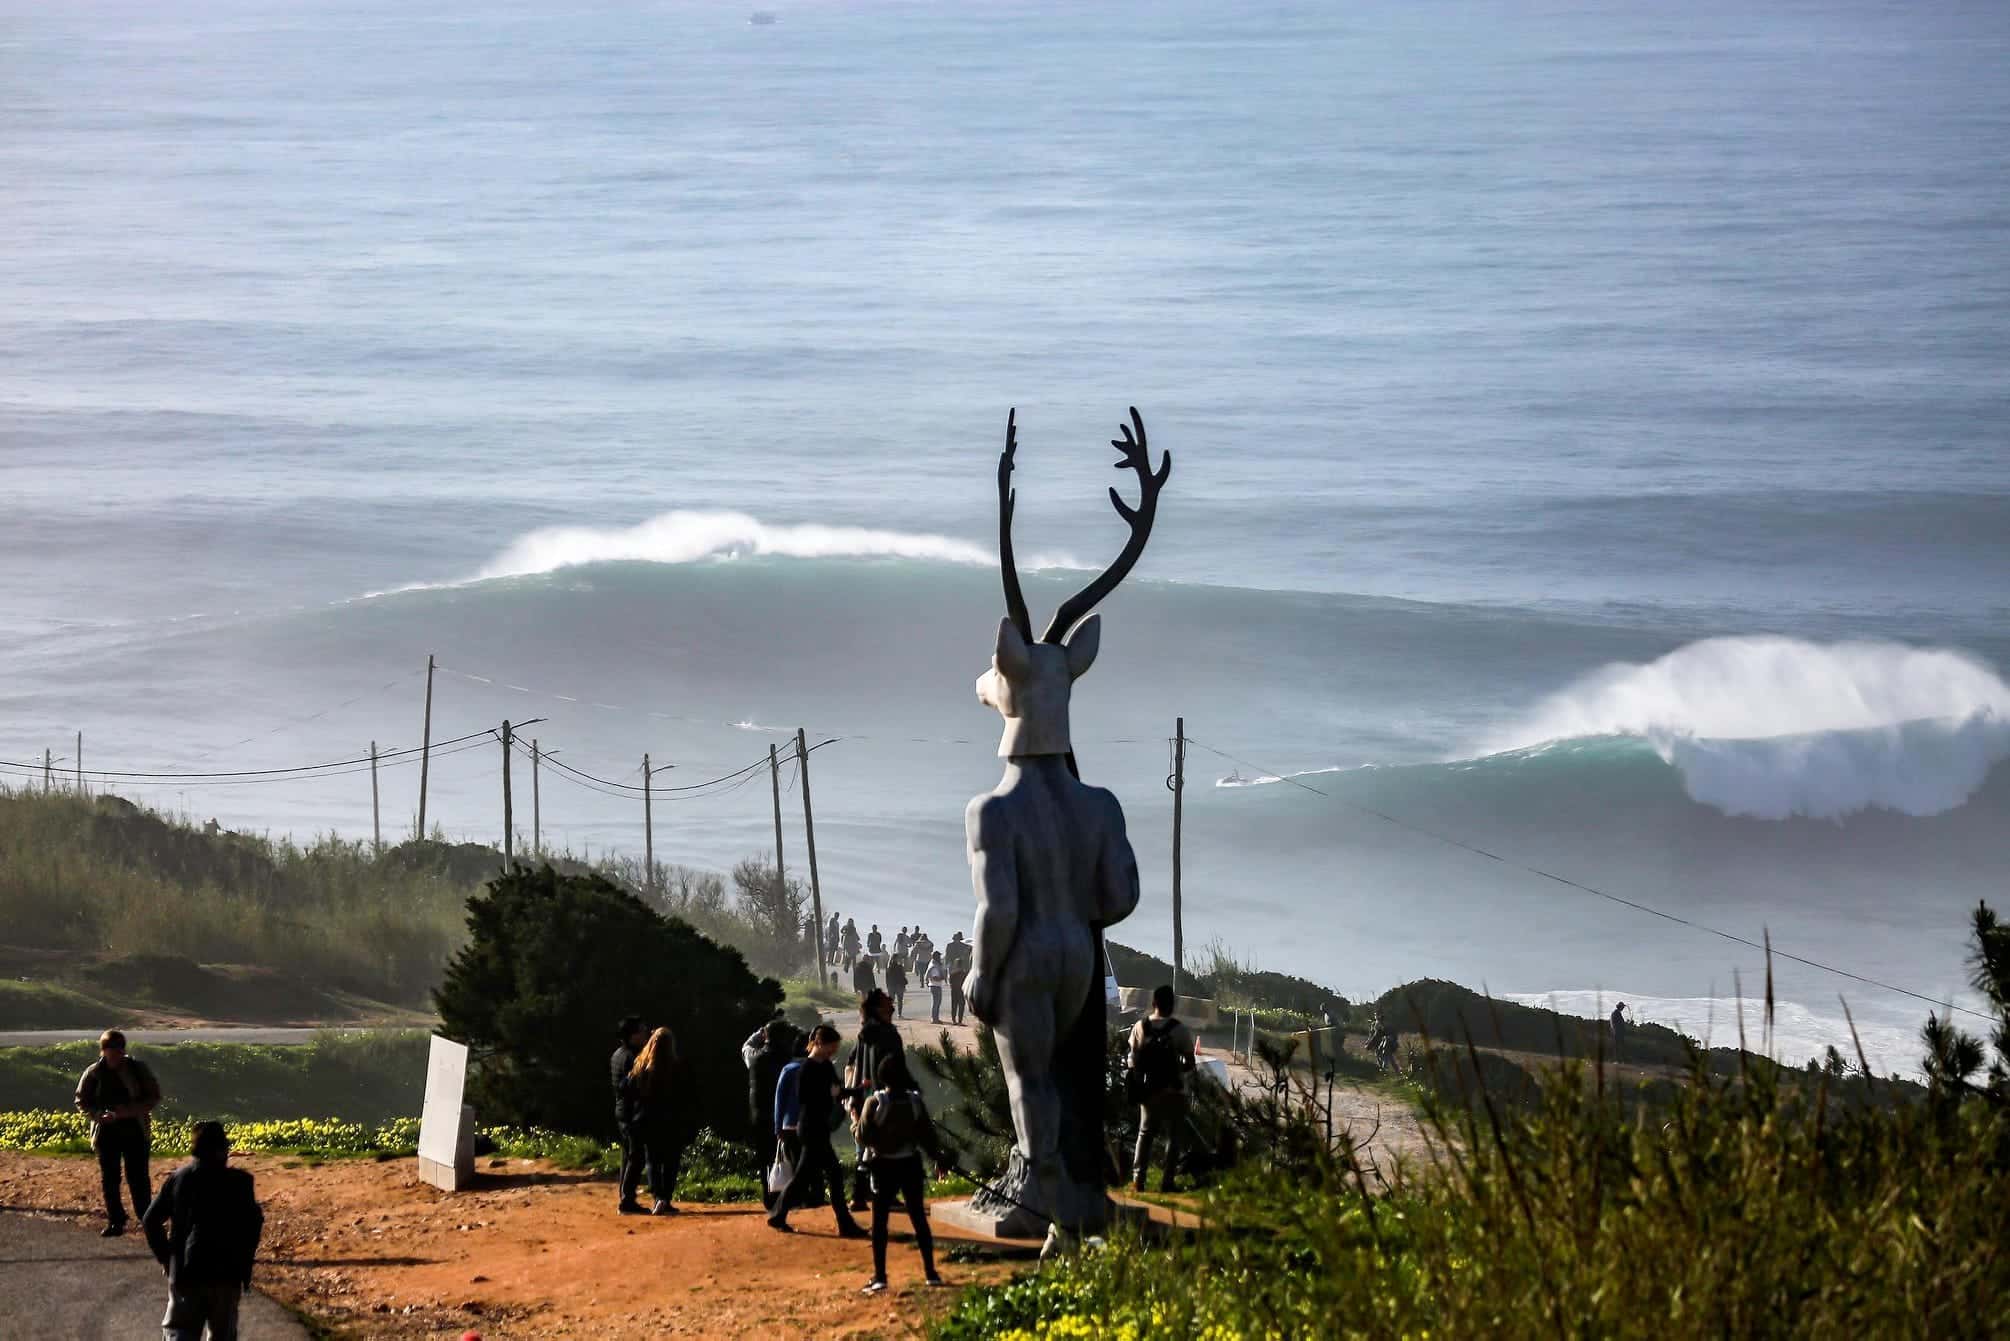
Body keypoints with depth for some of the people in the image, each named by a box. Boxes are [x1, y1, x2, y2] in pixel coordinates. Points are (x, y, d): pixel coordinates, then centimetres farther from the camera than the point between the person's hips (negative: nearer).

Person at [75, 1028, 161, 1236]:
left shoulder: (138, 1069, -2)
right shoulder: (93, 1073, 0)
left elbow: (154, 1096, 2)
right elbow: (82, 1102, 5)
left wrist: (132, 1110, -14)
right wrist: (101, 1115, -14)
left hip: (135, 1131, -2)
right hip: (106, 1131, 2)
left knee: (138, 1176, -4)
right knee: (109, 1179, 4)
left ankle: (147, 1218, 5)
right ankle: (115, 1221, 12)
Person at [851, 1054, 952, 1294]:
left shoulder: (874, 1103, -12)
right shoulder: (915, 1102, -5)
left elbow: (863, 1137, -12)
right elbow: (927, 1134, 0)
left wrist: (855, 1123, 8)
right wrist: (939, 1158, 13)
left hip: (884, 1166, -3)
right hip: (910, 1165, 3)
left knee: (880, 1220, 2)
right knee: (918, 1217, 11)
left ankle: (879, 1277, -2)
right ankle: (930, 1272, 13)